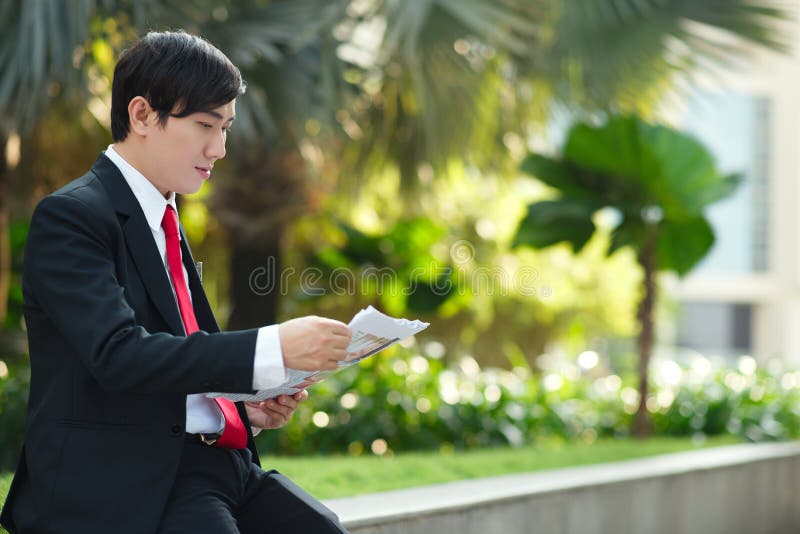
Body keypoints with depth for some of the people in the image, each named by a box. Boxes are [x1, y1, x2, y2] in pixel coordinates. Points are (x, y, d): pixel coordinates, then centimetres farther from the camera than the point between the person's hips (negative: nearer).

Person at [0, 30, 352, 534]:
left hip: (217, 454, 8)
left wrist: (246, 406, 8)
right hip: (119, 489, -7)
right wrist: (271, 349, -25)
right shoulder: (70, 217, -6)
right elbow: (118, 355, -20)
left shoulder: (167, 225, 21)